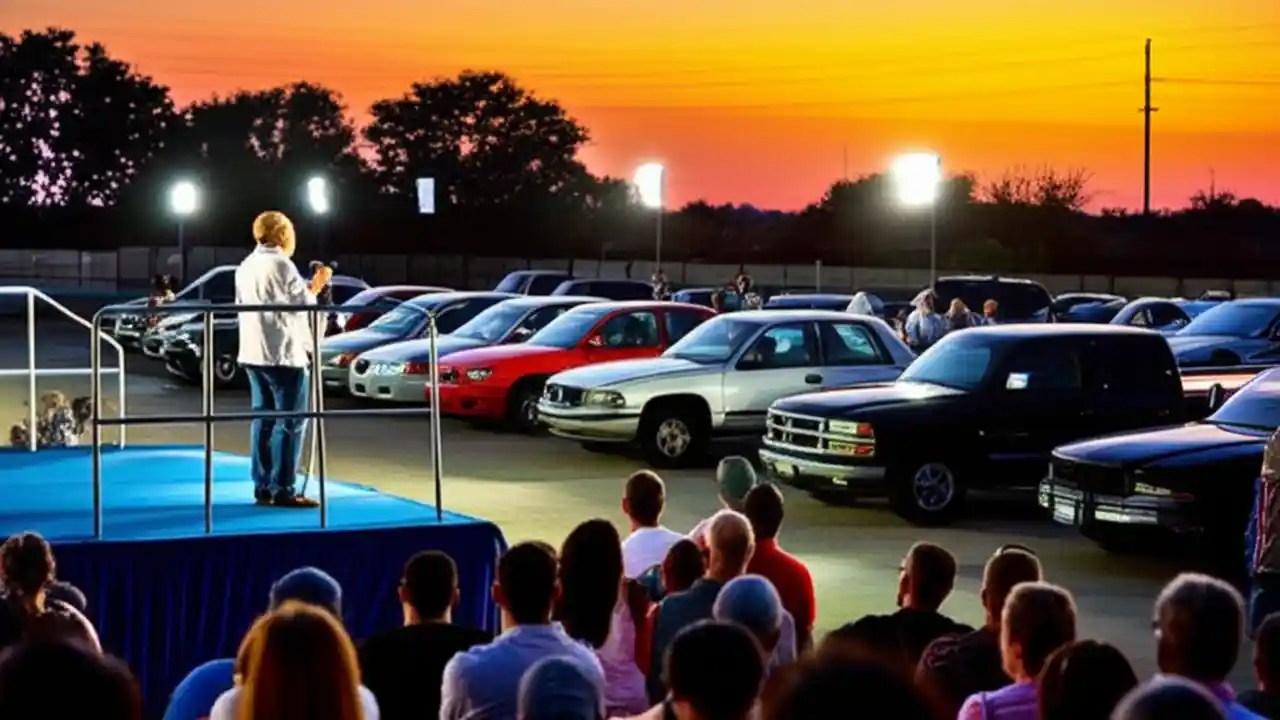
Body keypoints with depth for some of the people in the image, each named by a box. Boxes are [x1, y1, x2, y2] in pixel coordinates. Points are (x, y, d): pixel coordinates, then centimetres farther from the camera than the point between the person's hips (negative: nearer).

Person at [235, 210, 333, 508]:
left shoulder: (245, 266, 14)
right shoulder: (281, 265, -12)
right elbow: (302, 305, -12)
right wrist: (316, 287, 5)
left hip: (253, 352, 9)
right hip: (283, 353, -9)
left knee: (263, 419, 10)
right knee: (290, 422, -6)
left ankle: (262, 487, 11)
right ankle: (283, 490, -8)